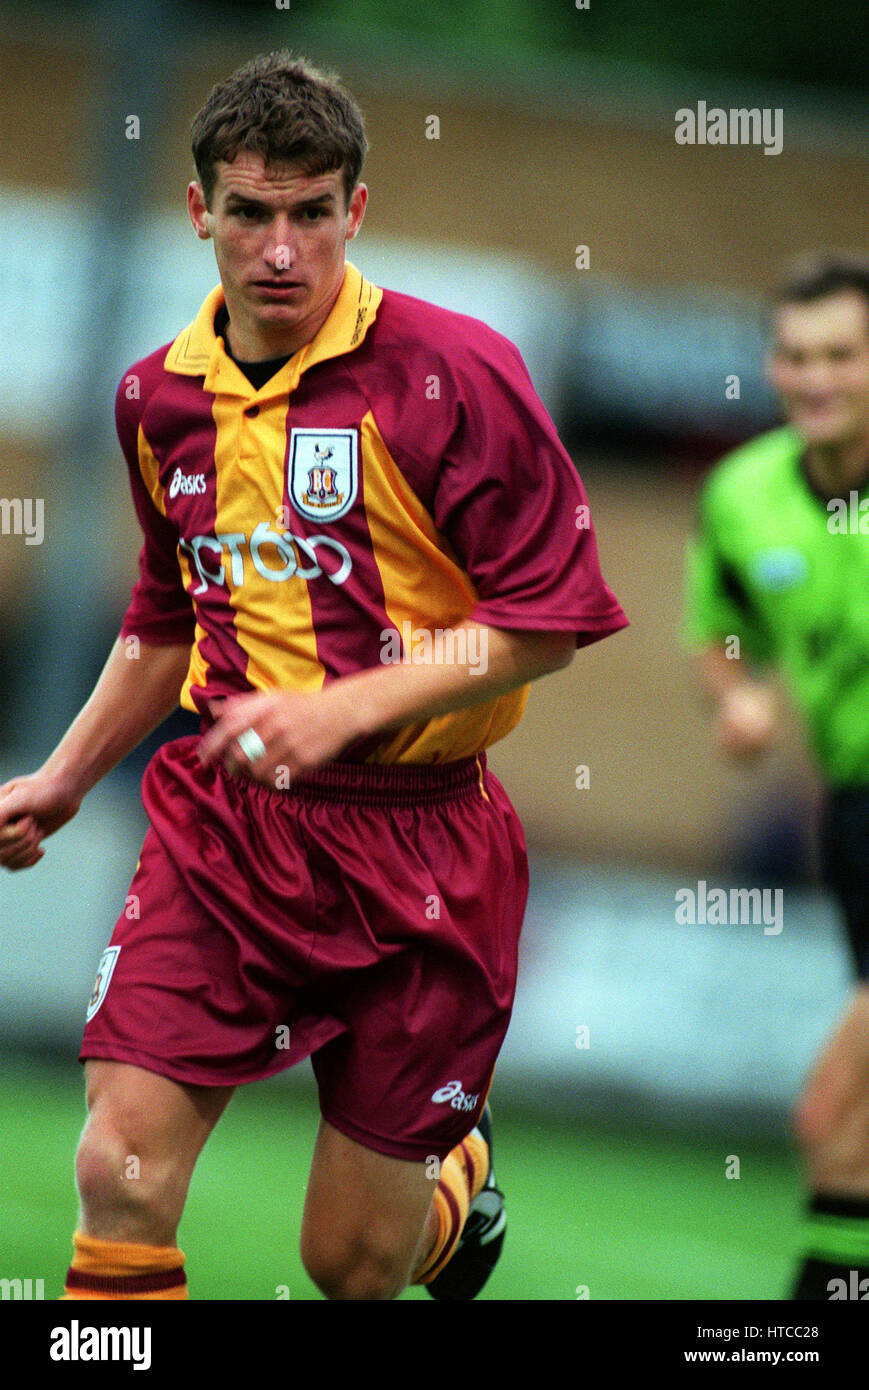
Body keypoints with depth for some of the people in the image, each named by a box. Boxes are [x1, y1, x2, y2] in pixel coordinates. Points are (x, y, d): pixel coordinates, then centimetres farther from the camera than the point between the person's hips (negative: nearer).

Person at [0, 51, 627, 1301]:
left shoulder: (452, 373, -11)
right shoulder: (160, 399, 8)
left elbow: (548, 618, -11)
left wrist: (344, 708, -19)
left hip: (413, 835, -4)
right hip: (223, 821, 4)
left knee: (355, 1264, 5)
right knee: (119, 1175, -16)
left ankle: (458, 1174, 41)